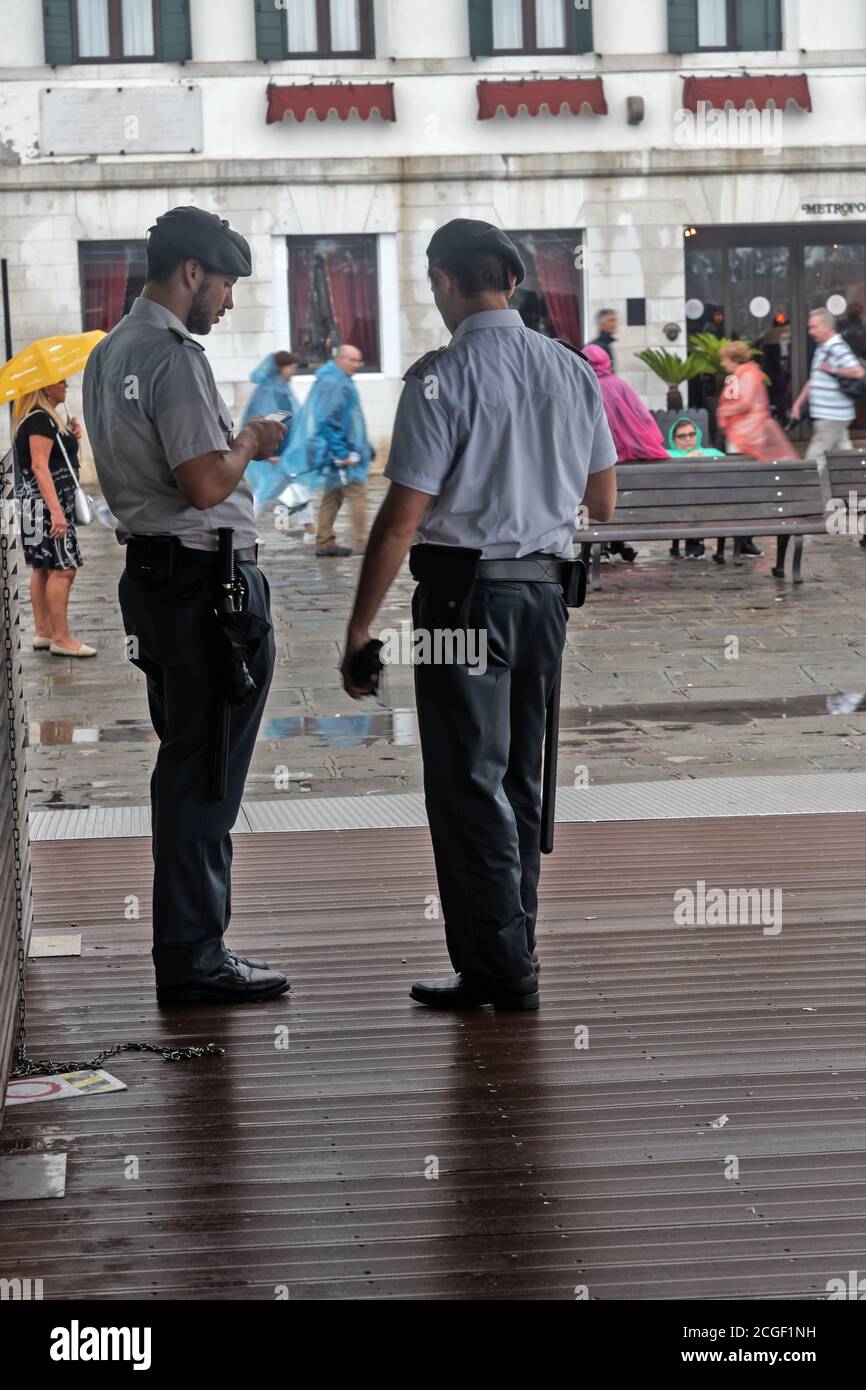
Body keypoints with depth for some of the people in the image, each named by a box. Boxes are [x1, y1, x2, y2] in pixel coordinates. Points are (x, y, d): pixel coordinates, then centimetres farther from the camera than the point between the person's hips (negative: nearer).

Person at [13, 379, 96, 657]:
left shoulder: (45, 417, 16)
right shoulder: (40, 420, -15)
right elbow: (39, 466, -22)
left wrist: (70, 436, 9)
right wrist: (56, 510, -27)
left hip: (39, 505, 11)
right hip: (46, 504, -11)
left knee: (43, 568, 12)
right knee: (63, 569, -10)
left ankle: (43, 633, 17)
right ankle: (61, 639, -9)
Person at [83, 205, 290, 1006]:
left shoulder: (109, 354, 14)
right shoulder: (175, 357, -17)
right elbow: (206, 484, -22)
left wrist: (235, 441, 17)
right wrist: (250, 444, -4)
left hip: (151, 572, 10)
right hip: (206, 579, -10)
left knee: (186, 768, 16)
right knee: (205, 774, -3)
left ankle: (188, 945, 23)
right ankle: (192, 960, 2)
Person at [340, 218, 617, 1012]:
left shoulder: (443, 376, -12)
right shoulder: (572, 370, 7)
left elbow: (402, 518, -15)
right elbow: (603, 504, 14)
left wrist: (361, 627, -9)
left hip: (465, 593, -6)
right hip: (546, 588, 6)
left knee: (469, 783, 0)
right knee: (519, 779, 15)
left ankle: (499, 969, 0)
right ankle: (510, 959, 22)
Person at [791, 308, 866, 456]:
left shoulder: (838, 349, -15)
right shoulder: (822, 349, 16)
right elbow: (813, 380, 25)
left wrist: (832, 370, -18)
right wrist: (798, 403, 20)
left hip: (832, 416, -9)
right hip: (824, 415, 9)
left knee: (814, 458, -8)